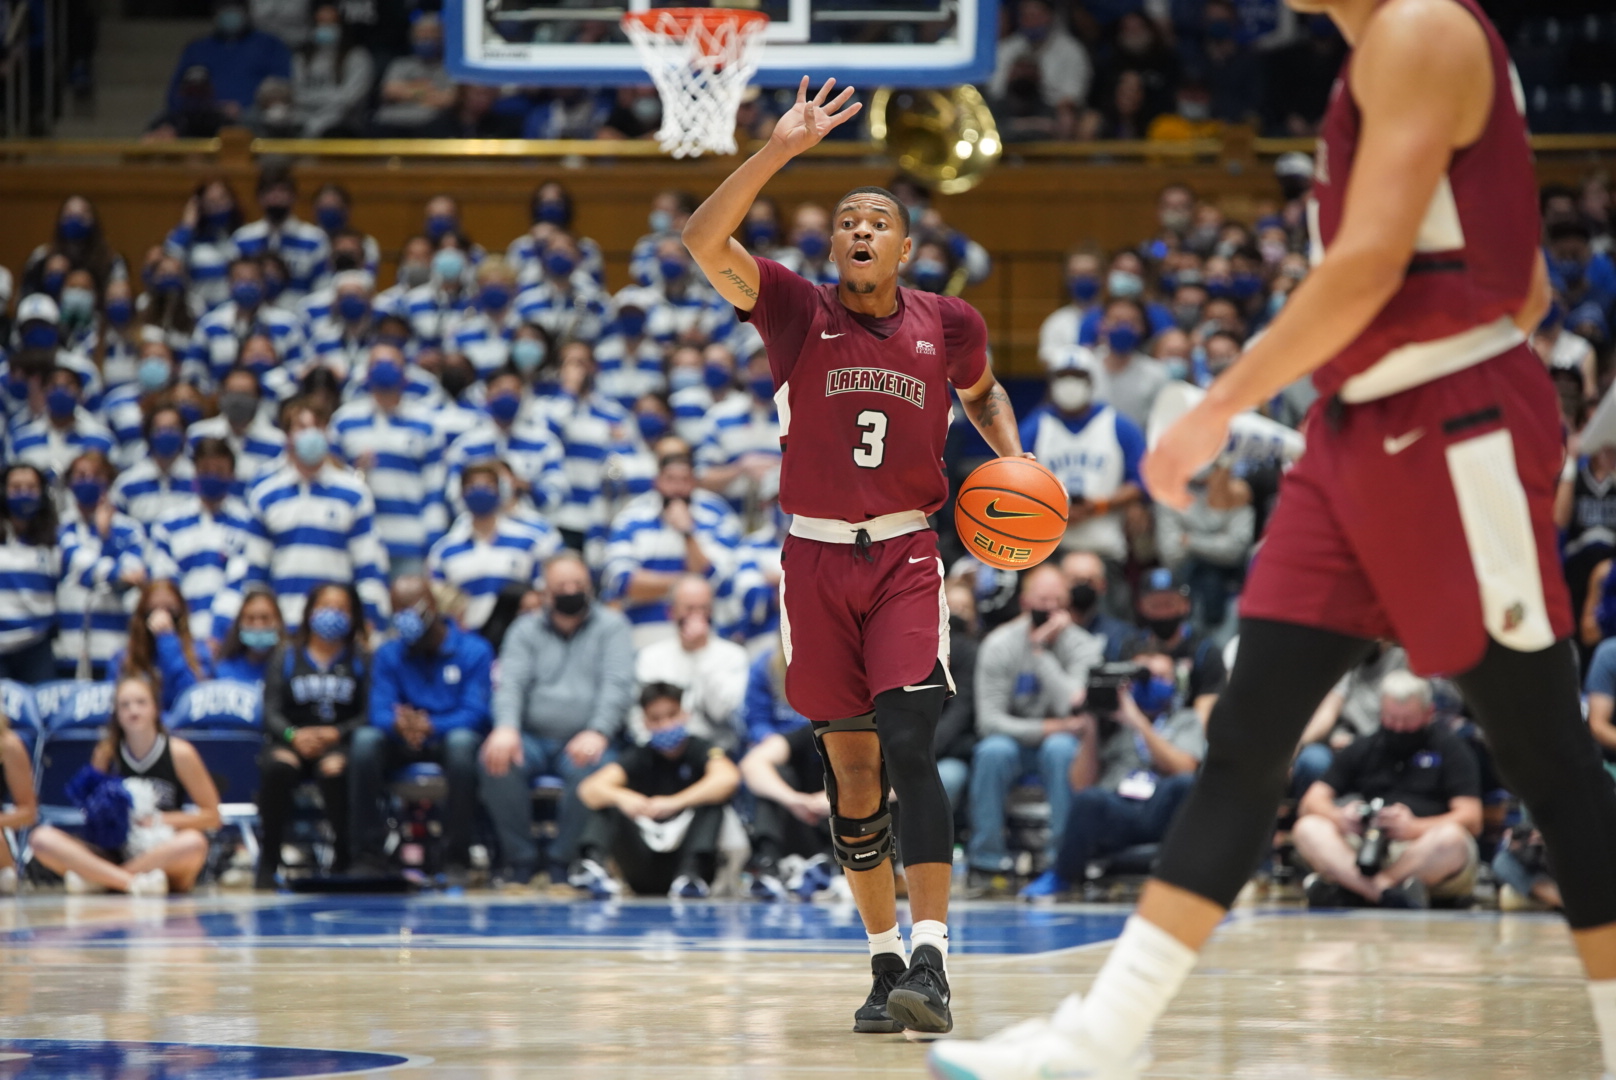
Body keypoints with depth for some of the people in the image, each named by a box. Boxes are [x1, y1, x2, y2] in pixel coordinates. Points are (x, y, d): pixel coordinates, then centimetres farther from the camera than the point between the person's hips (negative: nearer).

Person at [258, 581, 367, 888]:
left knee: (336, 768, -37)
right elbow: (271, 711, 3)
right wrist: (294, 736, -18)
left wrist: (335, 734, -17)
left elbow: (368, 715, 0)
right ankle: (268, 860, -25)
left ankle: (344, 858, -22)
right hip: (290, 743, 1)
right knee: (278, 766, -35)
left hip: (340, 743, -1)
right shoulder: (286, 656, 14)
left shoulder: (360, 659, 11)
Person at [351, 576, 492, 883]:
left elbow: (475, 713, -14)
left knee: (462, 740, -39)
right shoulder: (388, 655, 7)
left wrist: (430, 726, -32)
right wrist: (399, 724, -31)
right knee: (366, 739, -29)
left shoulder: (474, 651, -3)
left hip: (451, 737, -3)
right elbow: (380, 711, -5)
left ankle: (456, 857, -31)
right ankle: (367, 850, -26)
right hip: (404, 744, 3)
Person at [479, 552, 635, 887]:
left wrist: (598, 733, -23)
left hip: (583, 741, -2)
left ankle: (560, 863, -22)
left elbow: (618, 683, -4)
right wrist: (506, 727, -21)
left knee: (590, 767, -37)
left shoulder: (610, 626, 10)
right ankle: (520, 860, -21)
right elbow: (511, 681, 1)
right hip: (532, 737, 2)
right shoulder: (525, 630, 17)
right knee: (497, 759, -31)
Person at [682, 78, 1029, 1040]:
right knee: (851, 771, 5)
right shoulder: (798, 312, -2)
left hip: (906, 557, -1)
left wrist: (1012, 460, 5)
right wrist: (782, 149, -25)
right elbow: (705, 241, -18)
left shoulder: (948, 324, 2)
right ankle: (886, 965, 16)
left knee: (908, 749, -18)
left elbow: (982, 390, 24)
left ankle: (932, 966, -24)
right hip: (817, 559, 1)